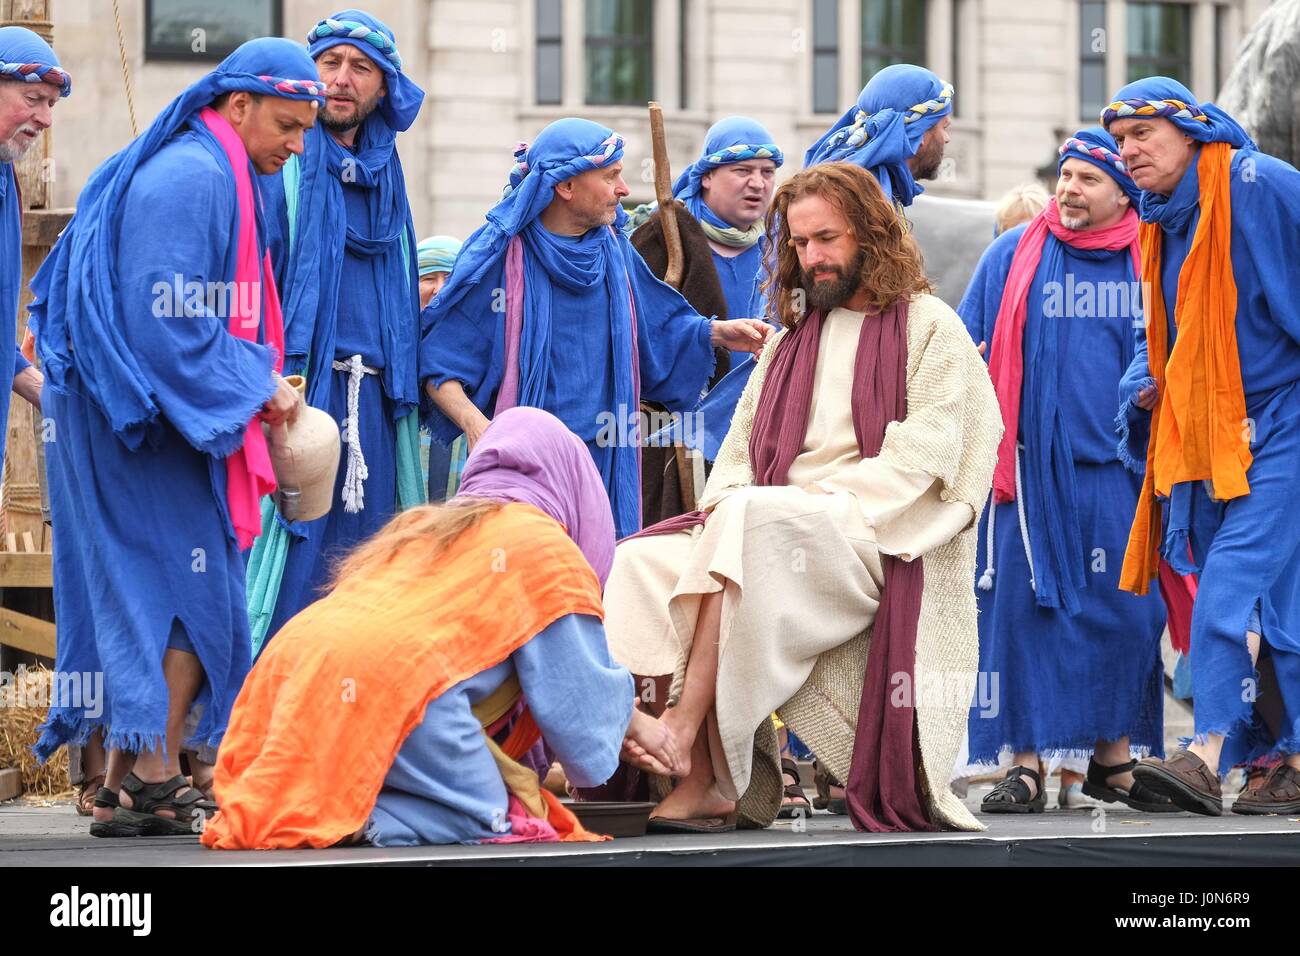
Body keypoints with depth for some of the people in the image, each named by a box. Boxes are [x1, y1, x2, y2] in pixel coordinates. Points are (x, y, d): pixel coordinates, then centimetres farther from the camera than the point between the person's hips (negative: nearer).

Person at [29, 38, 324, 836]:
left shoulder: (210, 175, 18)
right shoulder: (195, 178, -16)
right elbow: (170, 323, -22)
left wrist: (259, 384, 12)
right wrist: (259, 387, -12)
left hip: (142, 419, 10)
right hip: (147, 427, -10)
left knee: (143, 600, 9)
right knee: (190, 592, -7)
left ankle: (127, 783, 11)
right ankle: (151, 785, -4)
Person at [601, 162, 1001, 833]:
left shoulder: (930, 327, 8)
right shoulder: (791, 341, 27)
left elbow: (927, 450, -5)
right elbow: (744, 445, 23)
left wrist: (830, 497, -14)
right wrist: (722, 499, 1)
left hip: (877, 539, -6)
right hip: (773, 525, 6)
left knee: (749, 526, -37)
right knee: (645, 561, -22)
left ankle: (683, 731, -41)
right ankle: (709, 786, -33)